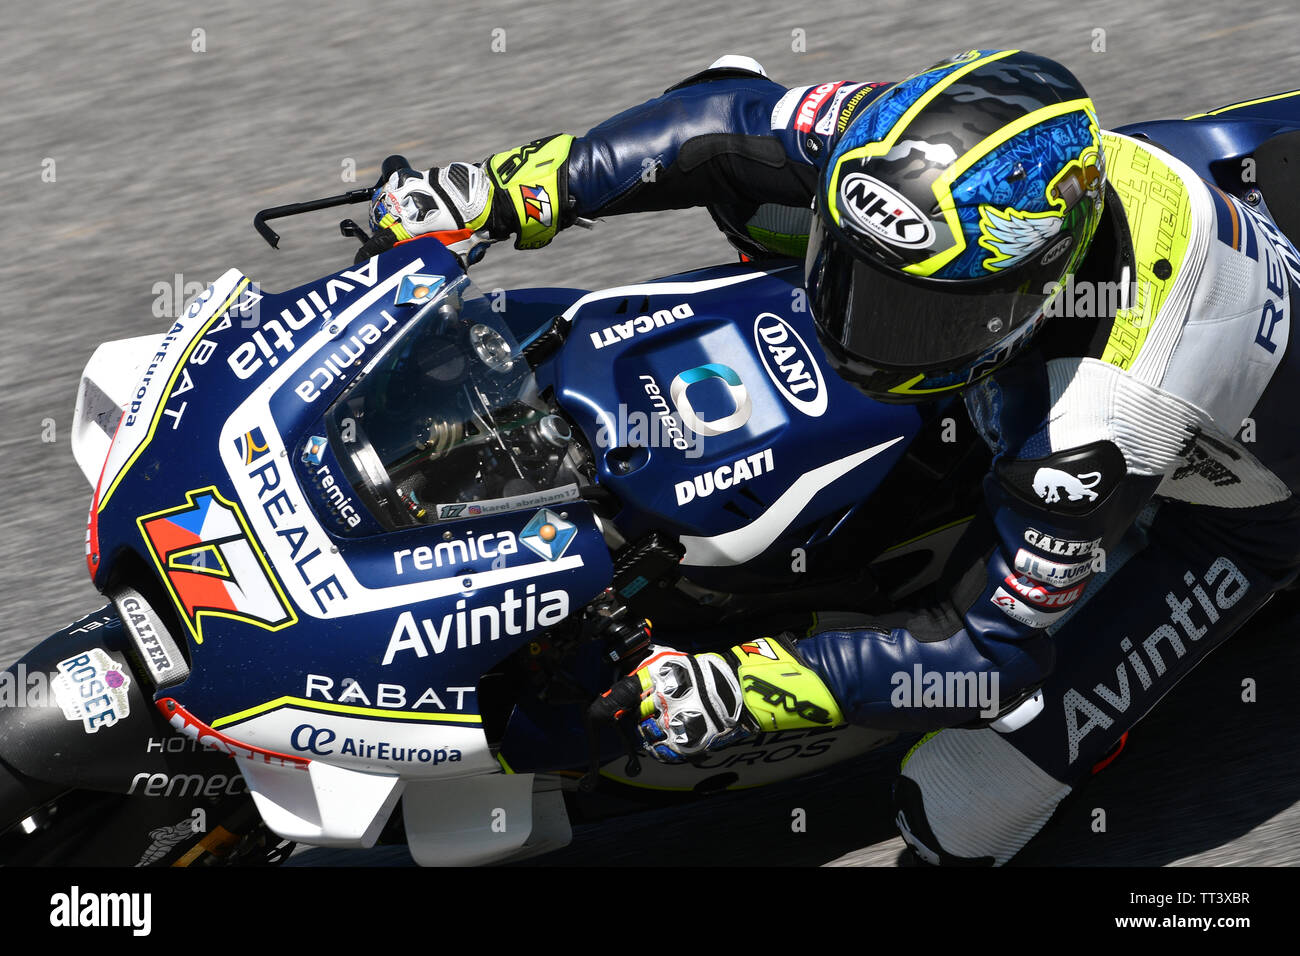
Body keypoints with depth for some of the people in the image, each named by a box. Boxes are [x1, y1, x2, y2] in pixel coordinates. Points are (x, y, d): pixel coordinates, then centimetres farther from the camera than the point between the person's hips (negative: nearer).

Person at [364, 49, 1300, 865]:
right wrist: (505, 192, -21)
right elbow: (739, 120, -16)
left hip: (1216, 495, -7)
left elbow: (994, 652, -34)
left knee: (953, 818, -18)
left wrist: (745, 690, -38)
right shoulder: (927, 140, -31)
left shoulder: (1093, 427, -46)